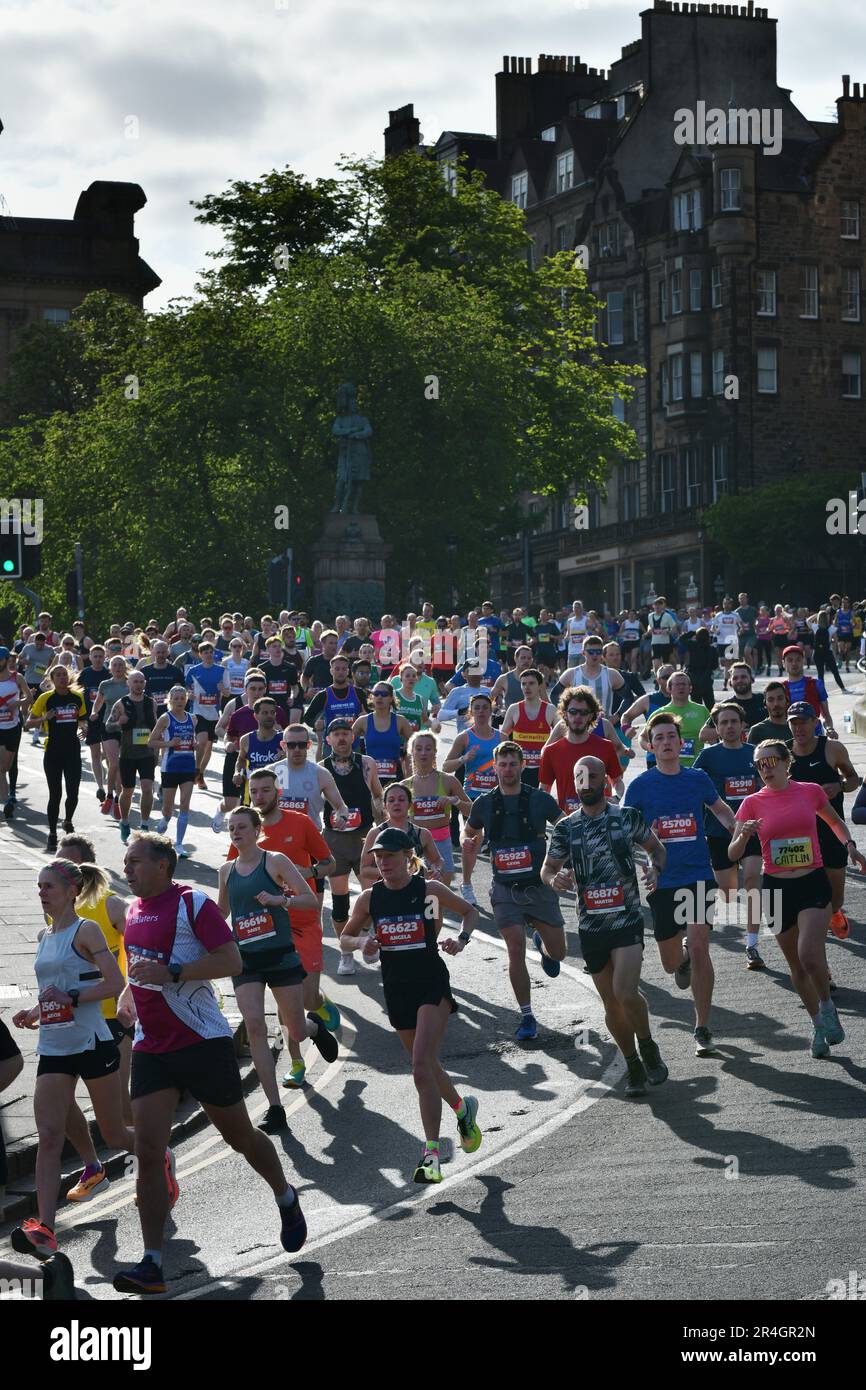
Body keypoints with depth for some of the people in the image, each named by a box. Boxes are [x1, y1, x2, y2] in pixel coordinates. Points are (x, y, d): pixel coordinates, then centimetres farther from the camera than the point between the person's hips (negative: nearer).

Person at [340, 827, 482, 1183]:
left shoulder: (429, 890, -7)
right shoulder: (370, 898, 1)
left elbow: (470, 911, 8)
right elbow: (345, 938, 11)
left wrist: (461, 939, -10)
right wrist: (362, 943, -11)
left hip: (432, 984, -5)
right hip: (396, 990, 5)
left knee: (421, 1067, -17)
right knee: (426, 1066, 18)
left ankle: (431, 1152, -15)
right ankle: (463, 1108, 47)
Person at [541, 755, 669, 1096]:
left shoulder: (628, 817, 0)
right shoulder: (565, 828, 2)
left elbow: (656, 847, 13)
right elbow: (547, 868, 8)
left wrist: (655, 868, -9)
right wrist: (554, 880, -16)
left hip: (628, 920, -2)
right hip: (591, 925, 2)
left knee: (626, 993, -18)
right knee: (611, 1004, 8)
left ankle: (648, 1046, 9)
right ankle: (633, 1065, 26)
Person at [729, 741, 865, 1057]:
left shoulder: (810, 791, 0)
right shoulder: (753, 803, -1)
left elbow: (835, 821, 21)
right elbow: (733, 853, -5)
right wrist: (744, 835, -25)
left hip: (813, 884, -2)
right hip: (776, 888, 2)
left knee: (810, 954, -21)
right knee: (796, 966, 9)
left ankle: (827, 1006, 6)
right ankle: (819, 1024, 28)